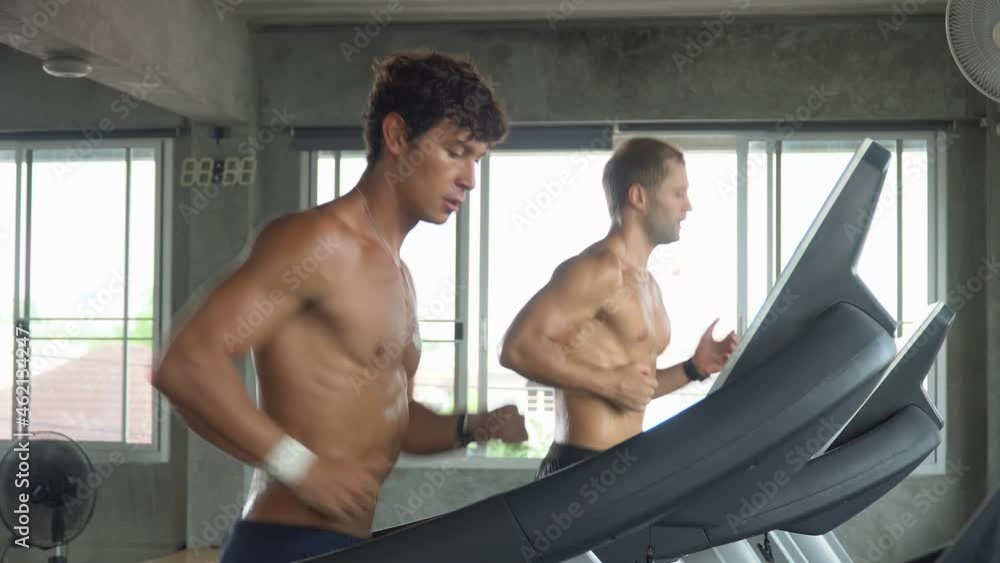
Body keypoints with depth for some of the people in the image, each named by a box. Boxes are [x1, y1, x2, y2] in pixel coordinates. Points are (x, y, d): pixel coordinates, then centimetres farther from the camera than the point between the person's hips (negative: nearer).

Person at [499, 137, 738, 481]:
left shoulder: (646, 283, 17)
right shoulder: (599, 269, -14)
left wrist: (694, 369, 10)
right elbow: (518, 347, -23)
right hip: (584, 470, -10)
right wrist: (610, 382, -22)